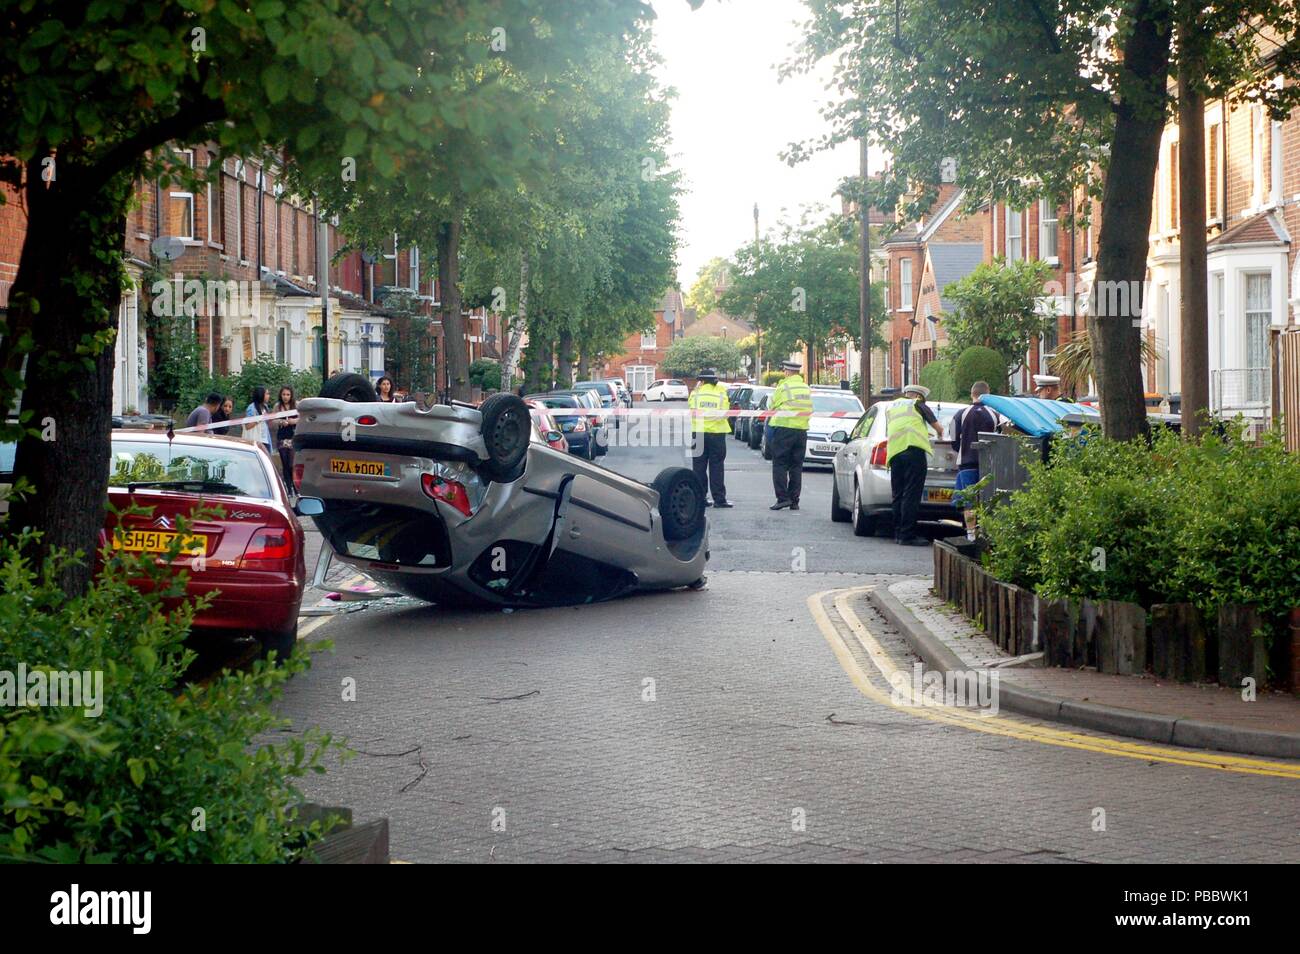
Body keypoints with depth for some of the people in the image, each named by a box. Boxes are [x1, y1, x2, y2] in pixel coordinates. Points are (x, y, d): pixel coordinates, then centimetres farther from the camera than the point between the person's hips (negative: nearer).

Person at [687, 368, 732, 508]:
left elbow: (691, 411, 6)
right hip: (717, 433, 0)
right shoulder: (721, 393, 0)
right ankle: (719, 499, -1)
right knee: (717, 467, 2)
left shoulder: (695, 393, -2)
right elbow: (725, 413, 4)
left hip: (698, 433, 0)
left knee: (699, 467, 7)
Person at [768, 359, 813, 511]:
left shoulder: (784, 386, -8)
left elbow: (771, 405, 0)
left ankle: (782, 497, -10)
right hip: (802, 430, 6)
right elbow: (810, 410, 13)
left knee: (780, 464, 0)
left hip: (784, 427, -5)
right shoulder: (807, 388, 10)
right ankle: (794, 501, 9)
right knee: (796, 466, 10)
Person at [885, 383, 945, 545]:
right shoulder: (917, 404, 13)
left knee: (898, 495, 11)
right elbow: (937, 427, 19)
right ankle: (908, 535, -12)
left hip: (894, 452, 5)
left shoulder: (890, 407, 27)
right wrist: (940, 436, 43)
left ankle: (898, 533, 12)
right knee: (911, 495, -7)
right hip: (914, 449, -5)